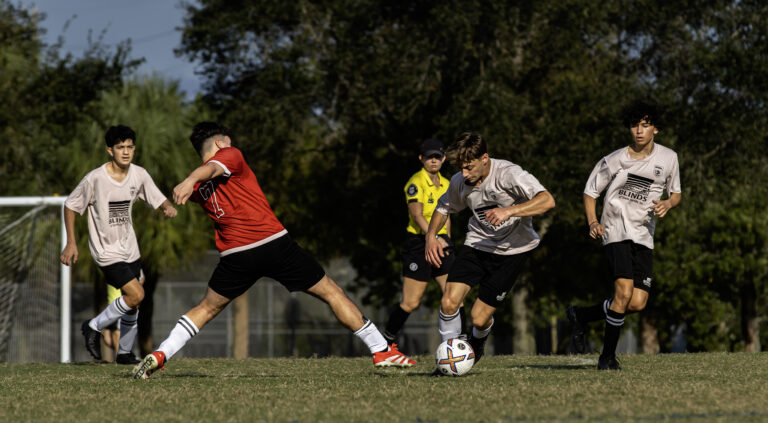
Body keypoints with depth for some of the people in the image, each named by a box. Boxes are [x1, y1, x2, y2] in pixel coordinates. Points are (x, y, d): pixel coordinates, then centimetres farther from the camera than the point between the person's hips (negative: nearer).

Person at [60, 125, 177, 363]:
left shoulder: (139, 175, -4)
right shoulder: (95, 179, -18)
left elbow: (158, 199, 8)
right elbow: (70, 205, -6)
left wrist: (168, 207, -16)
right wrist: (71, 243, -7)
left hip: (129, 249, 6)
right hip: (106, 251, -6)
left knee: (132, 305, 11)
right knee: (136, 294, -19)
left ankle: (125, 353, 28)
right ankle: (94, 328, 0)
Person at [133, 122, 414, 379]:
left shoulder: (198, 188, 15)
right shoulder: (229, 155, 2)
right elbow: (212, 168, -21)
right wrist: (190, 180, -40)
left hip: (235, 256, 4)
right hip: (274, 244, -4)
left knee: (207, 308, 23)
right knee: (331, 293, 8)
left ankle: (159, 356, 5)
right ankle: (381, 350, 9)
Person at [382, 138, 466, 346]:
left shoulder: (445, 184, 13)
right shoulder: (416, 182, -10)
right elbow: (417, 215, -20)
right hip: (419, 243, -6)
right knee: (410, 303, -4)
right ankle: (385, 342, 14)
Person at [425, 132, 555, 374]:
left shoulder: (508, 174, -23)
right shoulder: (460, 182, -6)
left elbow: (547, 201, -34)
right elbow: (444, 207, 16)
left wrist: (509, 211, -44)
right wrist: (431, 236, -1)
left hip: (512, 250, -4)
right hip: (477, 244, 4)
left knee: (479, 318, -6)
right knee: (449, 302, -17)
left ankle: (476, 346, 32)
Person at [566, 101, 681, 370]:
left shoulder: (668, 158, 5)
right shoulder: (616, 160, -5)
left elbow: (676, 194, 17)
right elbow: (590, 192, 5)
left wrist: (667, 204, -7)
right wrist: (592, 222, -12)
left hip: (644, 236, 4)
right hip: (617, 233, -4)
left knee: (638, 303, -6)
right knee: (624, 292, -22)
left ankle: (580, 315, 17)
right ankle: (608, 356, -3)